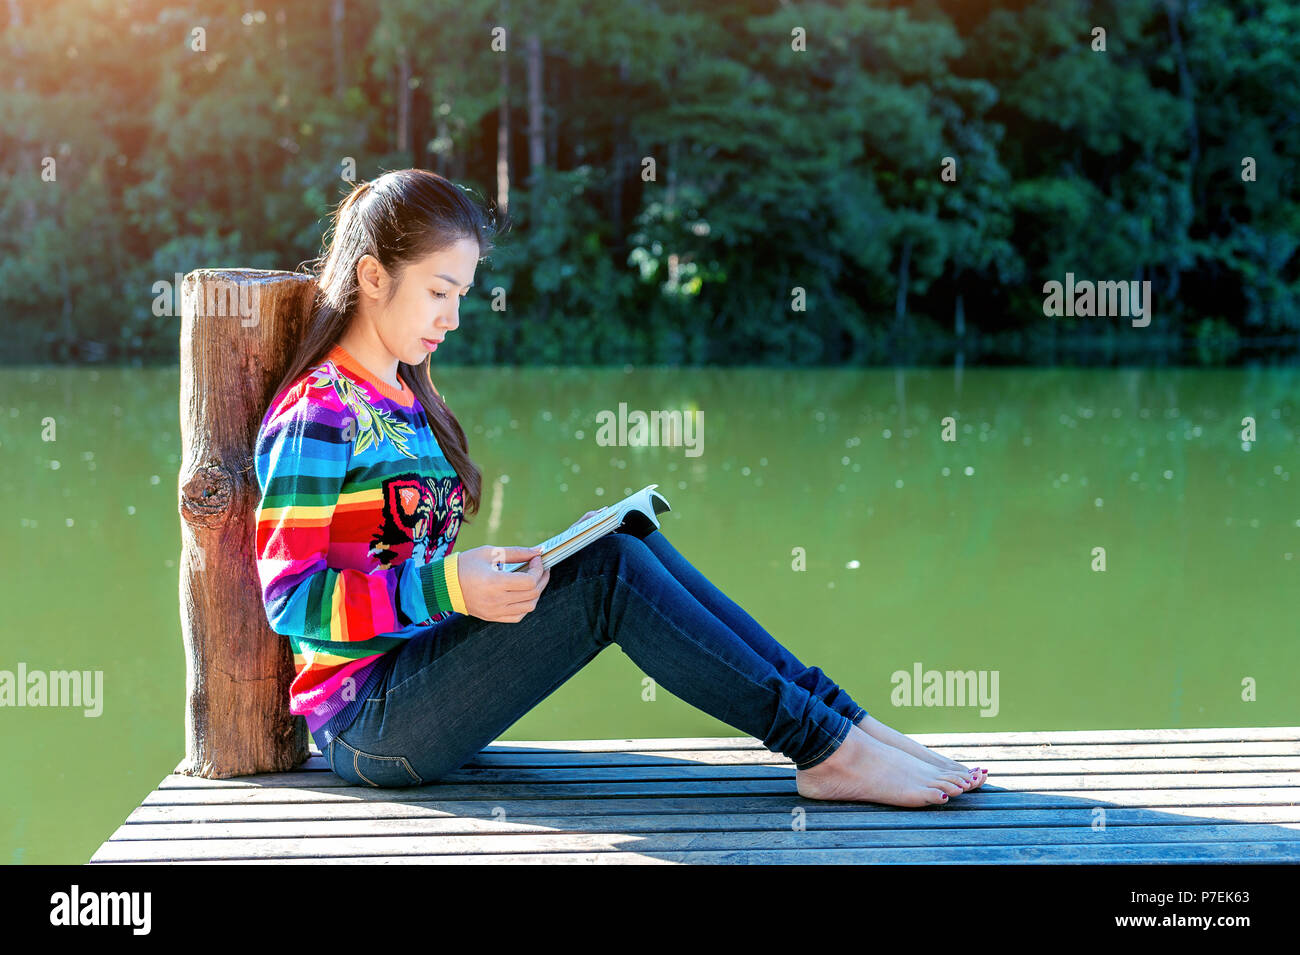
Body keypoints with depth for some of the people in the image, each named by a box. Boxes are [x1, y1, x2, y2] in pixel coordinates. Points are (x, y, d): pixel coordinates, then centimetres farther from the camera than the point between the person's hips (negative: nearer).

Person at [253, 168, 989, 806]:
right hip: (369, 720, -9)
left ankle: (842, 721, -12)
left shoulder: (405, 401, 17)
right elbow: (291, 597, -19)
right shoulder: (316, 415, -12)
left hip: (427, 670, 9)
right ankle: (827, 750, -20)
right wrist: (447, 588, -26)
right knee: (607, 572, -23)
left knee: (628, 541, -8)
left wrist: (495, 574, 4)